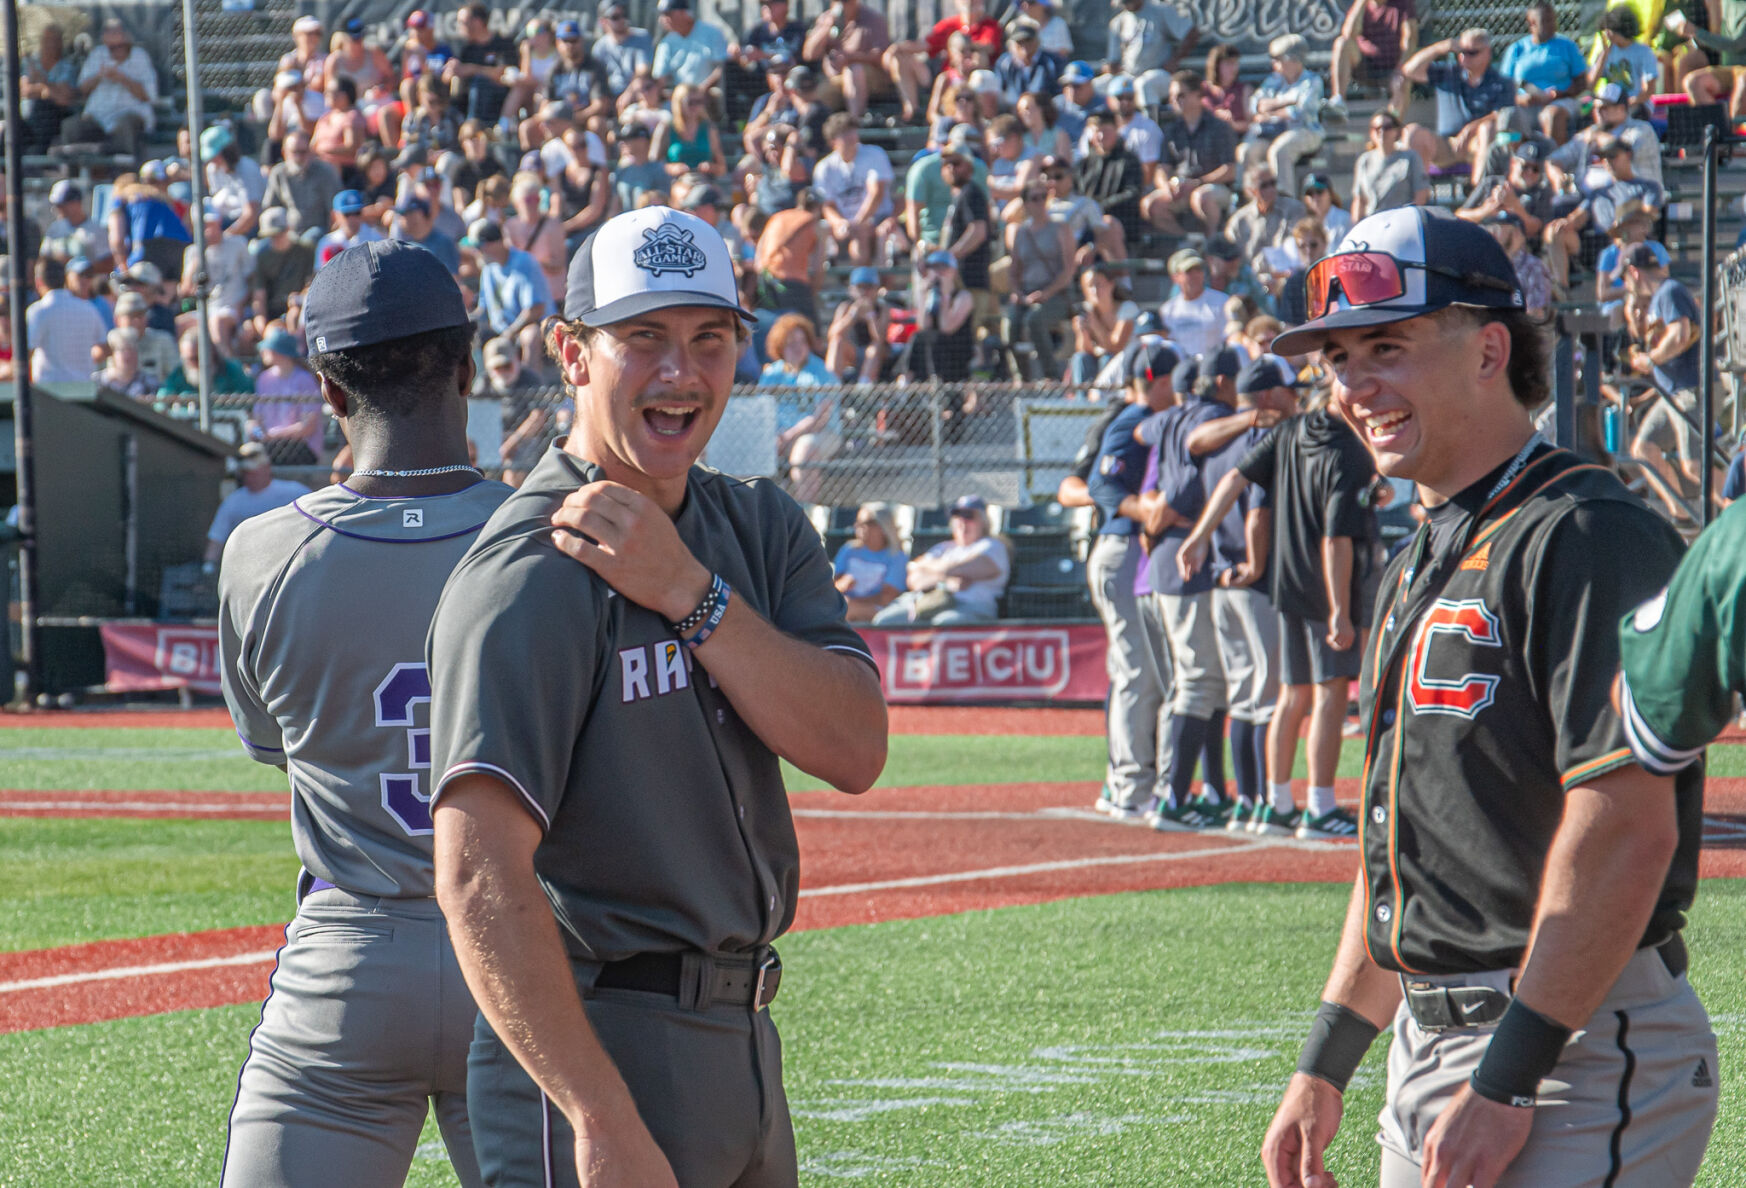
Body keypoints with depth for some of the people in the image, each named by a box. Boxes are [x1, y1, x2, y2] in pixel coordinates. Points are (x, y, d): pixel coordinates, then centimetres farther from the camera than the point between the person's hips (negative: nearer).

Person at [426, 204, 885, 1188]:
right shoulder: (532, 575, -14)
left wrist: (686, 591, -15)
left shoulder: (763, 530, 10)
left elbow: (855, 751, -4)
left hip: (743, 1038, 8)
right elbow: (479, 872, -25)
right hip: (597, 1043, -8)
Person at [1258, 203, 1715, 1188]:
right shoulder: (1420, 568, 19)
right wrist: (1327, 1064, 19)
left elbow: (1627, 828, -22)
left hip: (1581, 1049, -10)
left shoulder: (1589, 538, -14)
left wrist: (1509, 1079, -23)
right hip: (1429, 1049, 10)